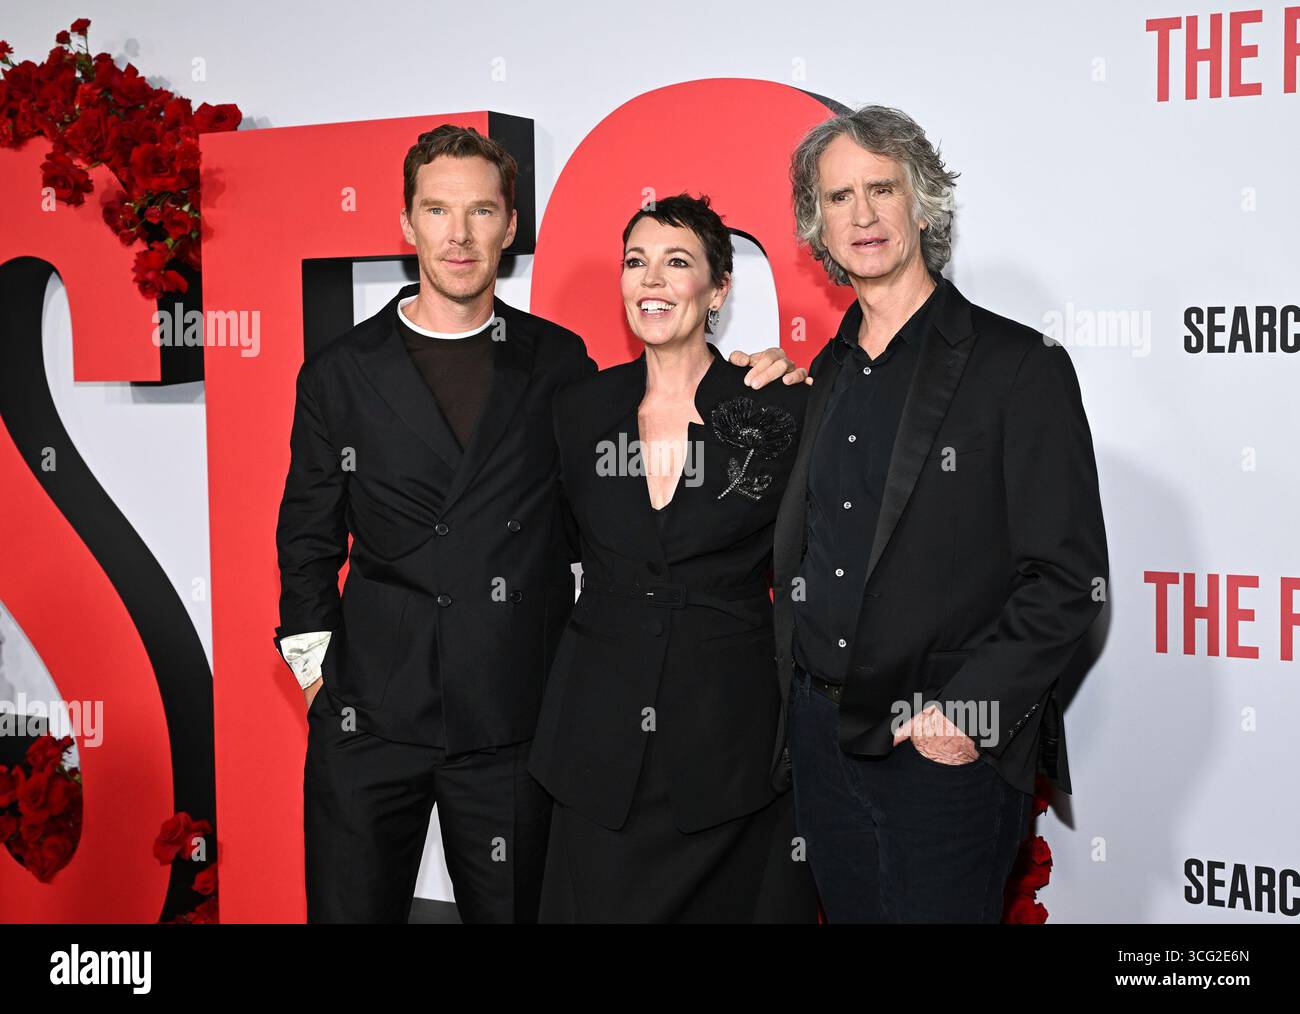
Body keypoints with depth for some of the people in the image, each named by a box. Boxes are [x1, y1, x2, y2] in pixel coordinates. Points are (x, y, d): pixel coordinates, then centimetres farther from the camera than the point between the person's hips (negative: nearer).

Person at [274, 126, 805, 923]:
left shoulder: (558, 361, 6)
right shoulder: (341, 373, 4)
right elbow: (310, 538, 9)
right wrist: (317, 670, 0)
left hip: (513, 725, 1)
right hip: (371, 719, 0)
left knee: (511, 908, 10)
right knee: (353, 905, 8)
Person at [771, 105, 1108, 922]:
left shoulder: (1020, 366, -7)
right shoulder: (828, 373, 11)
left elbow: (1069, 578, -11)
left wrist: (965, 711, -17)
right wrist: (797, 698, 7)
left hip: (950, 754, -5)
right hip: (823, 742, 6)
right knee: (848, 910, 15)